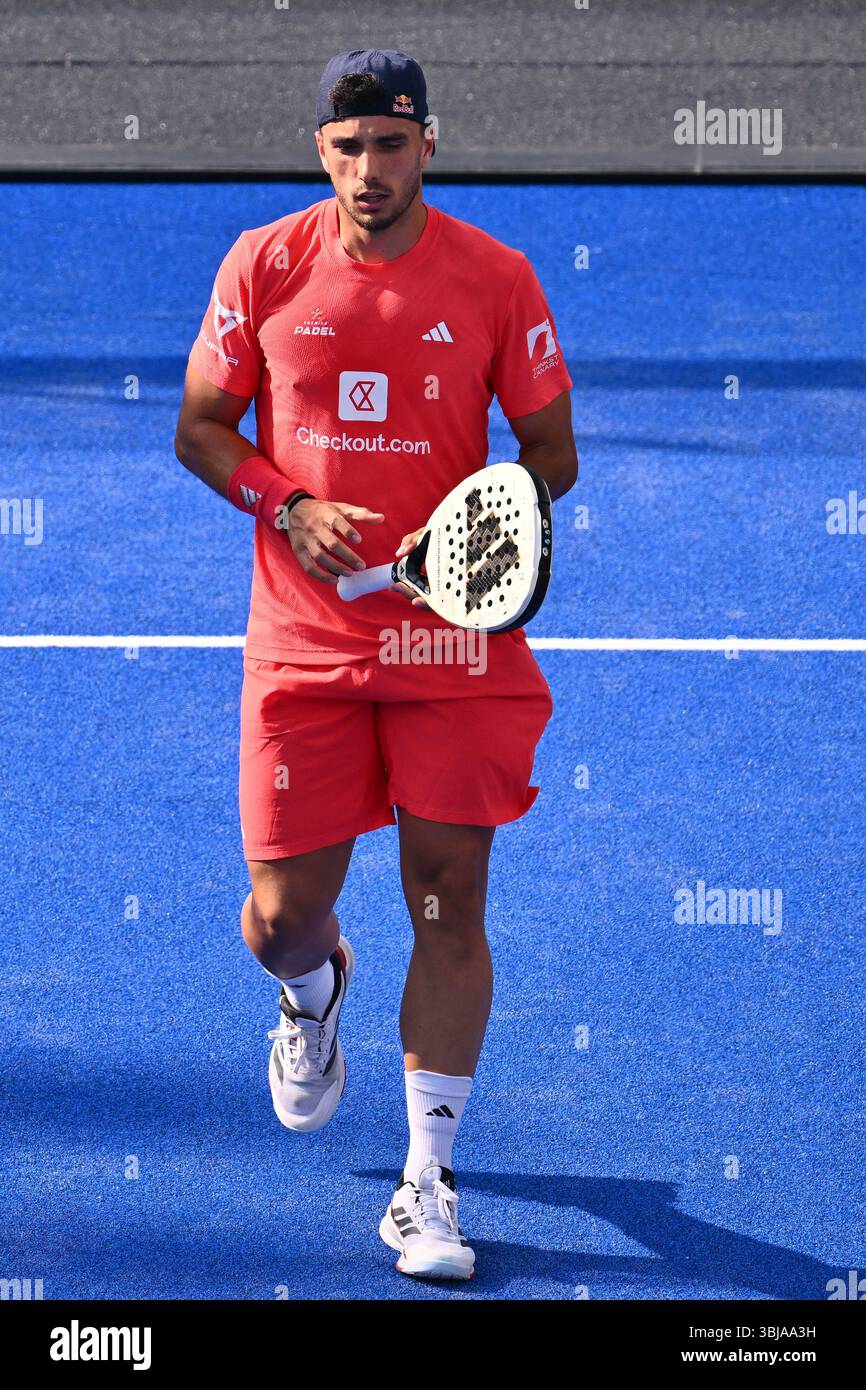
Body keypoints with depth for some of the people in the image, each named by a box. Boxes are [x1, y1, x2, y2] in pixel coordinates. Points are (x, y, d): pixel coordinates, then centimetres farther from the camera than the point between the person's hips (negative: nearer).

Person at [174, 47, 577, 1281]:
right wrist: (292, 509, -11)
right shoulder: (263, 266, -1)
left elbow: (551, 450, 4)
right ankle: (313, 995, 42)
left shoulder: (496, 278, -3)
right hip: (302, 642, 1)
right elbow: (202, 430, 6)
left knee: (449, 906, -2)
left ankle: (428, 1183, 9)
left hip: (455, 638, 0)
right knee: (280, 916, 1)